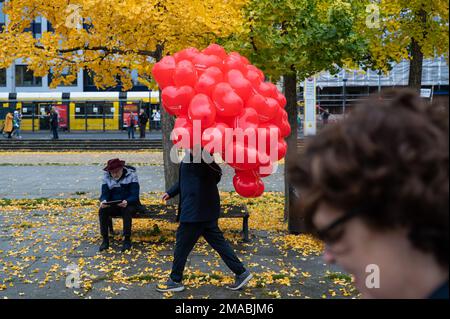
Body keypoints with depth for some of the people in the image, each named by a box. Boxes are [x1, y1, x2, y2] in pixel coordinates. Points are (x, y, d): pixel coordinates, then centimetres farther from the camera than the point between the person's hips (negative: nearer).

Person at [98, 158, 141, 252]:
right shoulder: (106, 177, -1)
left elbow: (135, 195, -18)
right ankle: (105, 240, -19)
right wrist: (103, 201, -33)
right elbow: (104, 194, -7)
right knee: (102, 211, -26)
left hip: (129, 204, -3)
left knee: (127, 211, -36)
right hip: (113, 205, 3)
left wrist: (127, 202, -40)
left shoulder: (131, 175, -11)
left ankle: (127, 240, -25)